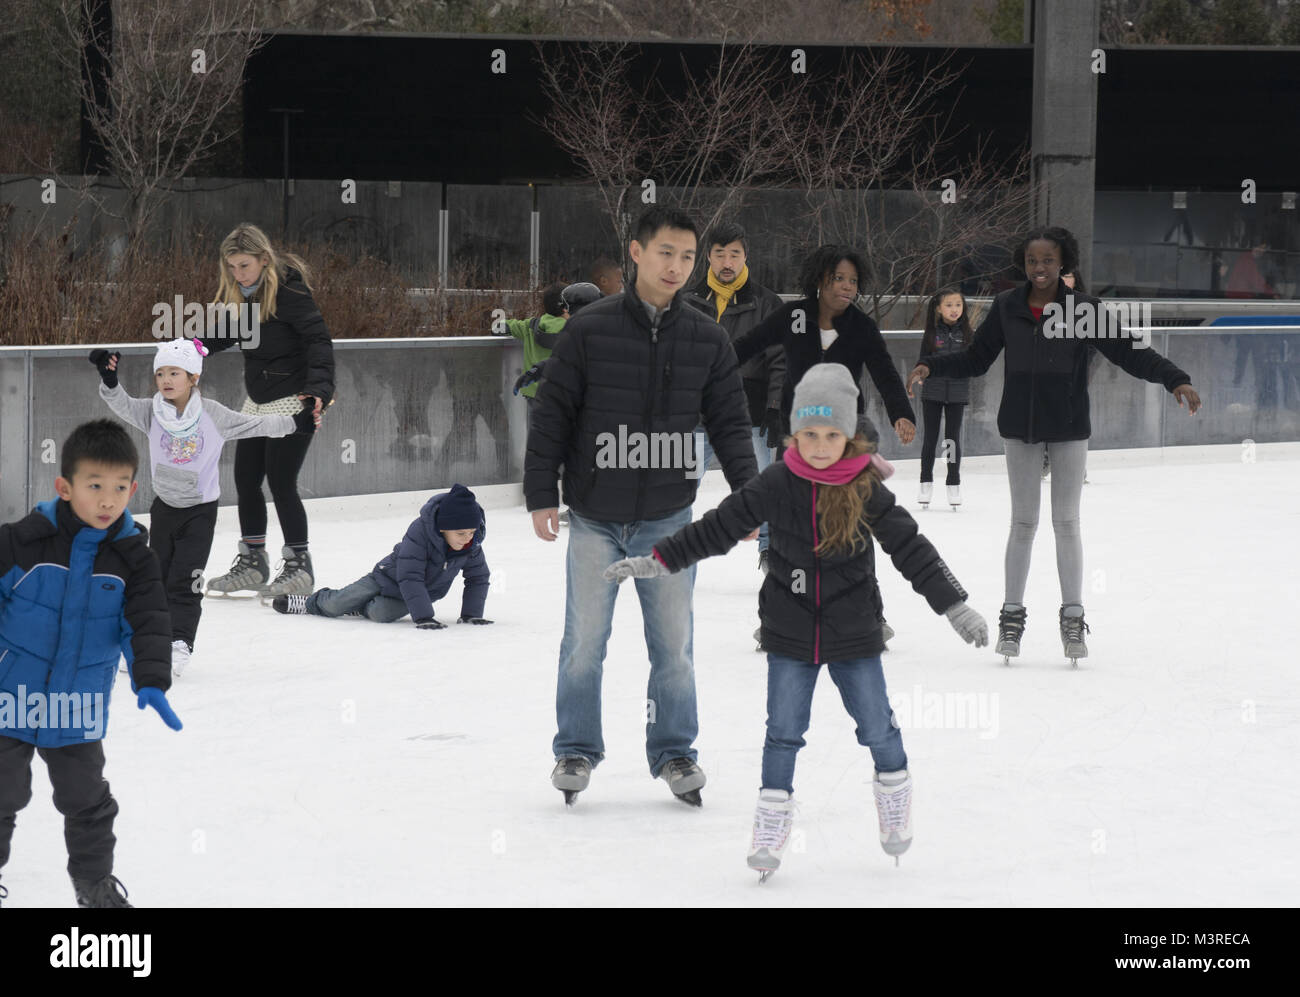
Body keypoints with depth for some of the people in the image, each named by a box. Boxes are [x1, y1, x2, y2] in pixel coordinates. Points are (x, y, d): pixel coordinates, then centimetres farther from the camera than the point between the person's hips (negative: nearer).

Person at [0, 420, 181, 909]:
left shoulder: (132, 556, -7)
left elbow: (148, 624, -8)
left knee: (88, 799, 15)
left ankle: (95, 882, 33)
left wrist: (151, 681, -22)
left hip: (77, 709, 3)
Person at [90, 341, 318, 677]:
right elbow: (121, 404, -19)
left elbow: (255, 425, -2)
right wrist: (109, 380, -38)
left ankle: (179, 643, -11)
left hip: (200, 510, -3)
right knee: (157, 579, 11)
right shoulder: (152, 412, -5)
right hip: (164, 507, 3)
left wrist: (296, 423, -4)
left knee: (184, 581, -11)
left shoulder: (212, 414, -9)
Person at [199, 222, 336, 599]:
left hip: (292, 399, -8)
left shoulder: (288, 289, -19)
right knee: (245, 479, 9)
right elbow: (227, 333, 16)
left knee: (280, 482, -7)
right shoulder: (238, 291, 3)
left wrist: (319, 386, -35)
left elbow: (318, 338, -23)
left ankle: (298, 566, 5)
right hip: (258, 401, 8)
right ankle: (252, 562, 22)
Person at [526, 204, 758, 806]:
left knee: (674, 643, 6)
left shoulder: (707, 340, 2)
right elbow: (552, 413, -2)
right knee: (584, 641, 3)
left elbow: (730, 424, 8)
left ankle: (673, 752, 19)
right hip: (595, 516, -2)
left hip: (668, 518, 2)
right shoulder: (591, 329, -6)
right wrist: (540, 495, -4)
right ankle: (576, 750, 18)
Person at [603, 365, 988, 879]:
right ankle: (770, 826, 10)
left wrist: (955, 606, -8)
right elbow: (717, 528, 0)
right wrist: (657, 561, -2)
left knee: (877, 726, 7)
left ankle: (894, 792, 33)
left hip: (853, 632, 0)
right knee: (783, 731, 2)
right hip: (790, 633, 1)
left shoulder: (868, 492, -8)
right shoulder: (776, 485, -6)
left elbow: (912, 549, -5)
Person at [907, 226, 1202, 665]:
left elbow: (1130, 352, -8)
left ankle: (1073, 616, 13)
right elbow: (975, 360, 6)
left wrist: (1175, 379, -19)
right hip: (1020, 429, 2)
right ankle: (1012, 615, 15)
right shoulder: (1007, 308, -2)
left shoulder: (1083, 309, -8)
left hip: (1069, 430, -1)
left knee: (1067, 522, 4)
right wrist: (930, 367, -7)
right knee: (1023, 522, 7)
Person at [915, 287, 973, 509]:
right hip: (933, 392, 0)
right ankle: (926, 482, 13)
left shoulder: (967, 334, 3)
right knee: (930, 437, 4)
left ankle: (953, 483, 12)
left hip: (957, 393, 0)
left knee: (953, 437, 3)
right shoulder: (931, 334, 1)